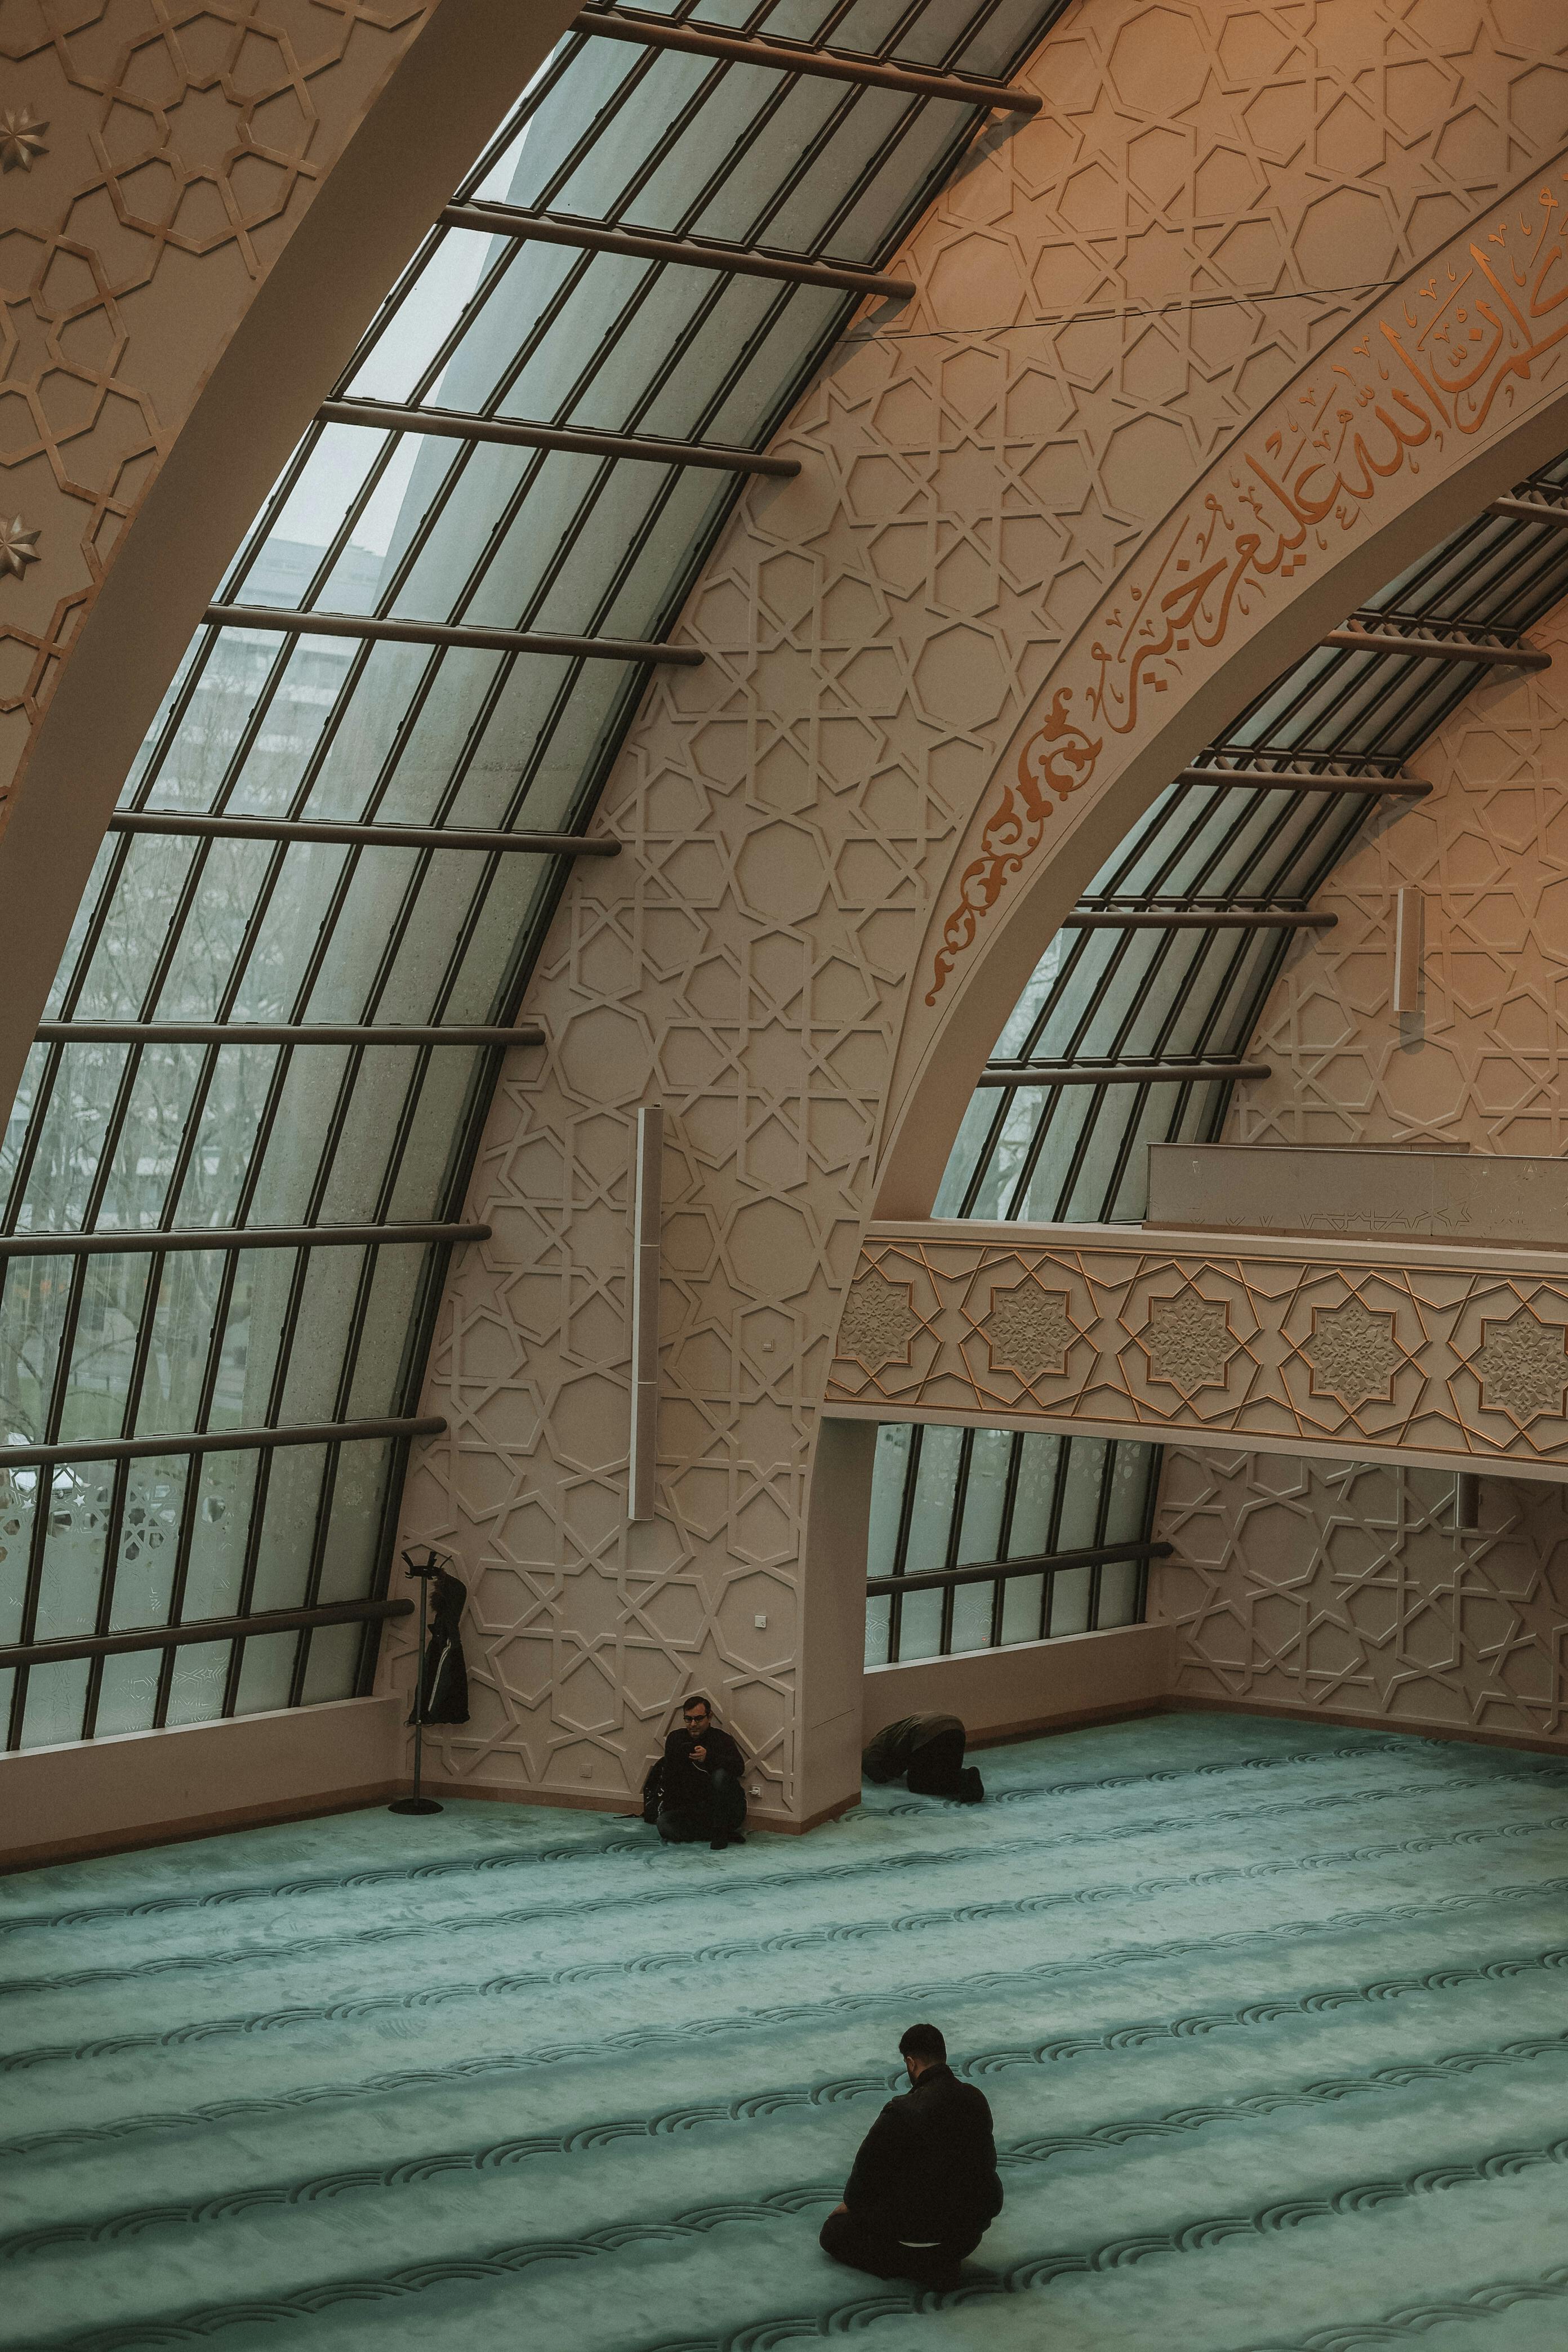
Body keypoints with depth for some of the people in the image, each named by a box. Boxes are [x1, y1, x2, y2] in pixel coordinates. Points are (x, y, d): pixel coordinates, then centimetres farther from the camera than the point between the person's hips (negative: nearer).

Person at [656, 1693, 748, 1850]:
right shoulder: (676, 1739, 7)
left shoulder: (721, 1739, -7)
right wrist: (665, 1806, 3)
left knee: (720, 1775, -32)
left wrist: (709, 1758, -41)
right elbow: (668, 1777, 16)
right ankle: (727, 1835, -15)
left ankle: (720, 1833, -20)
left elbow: (739, 1768, -26)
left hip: (727, 1811, -4)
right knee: (664, 1824, -23)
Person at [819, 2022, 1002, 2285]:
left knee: (833, 2232, 12)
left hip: (921, 2231, -7)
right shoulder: (975, 2099, -4)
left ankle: (922, 2262, -4)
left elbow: (868, 2172, -10)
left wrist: (850, 2205, 13)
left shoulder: (901, 2113, -22)